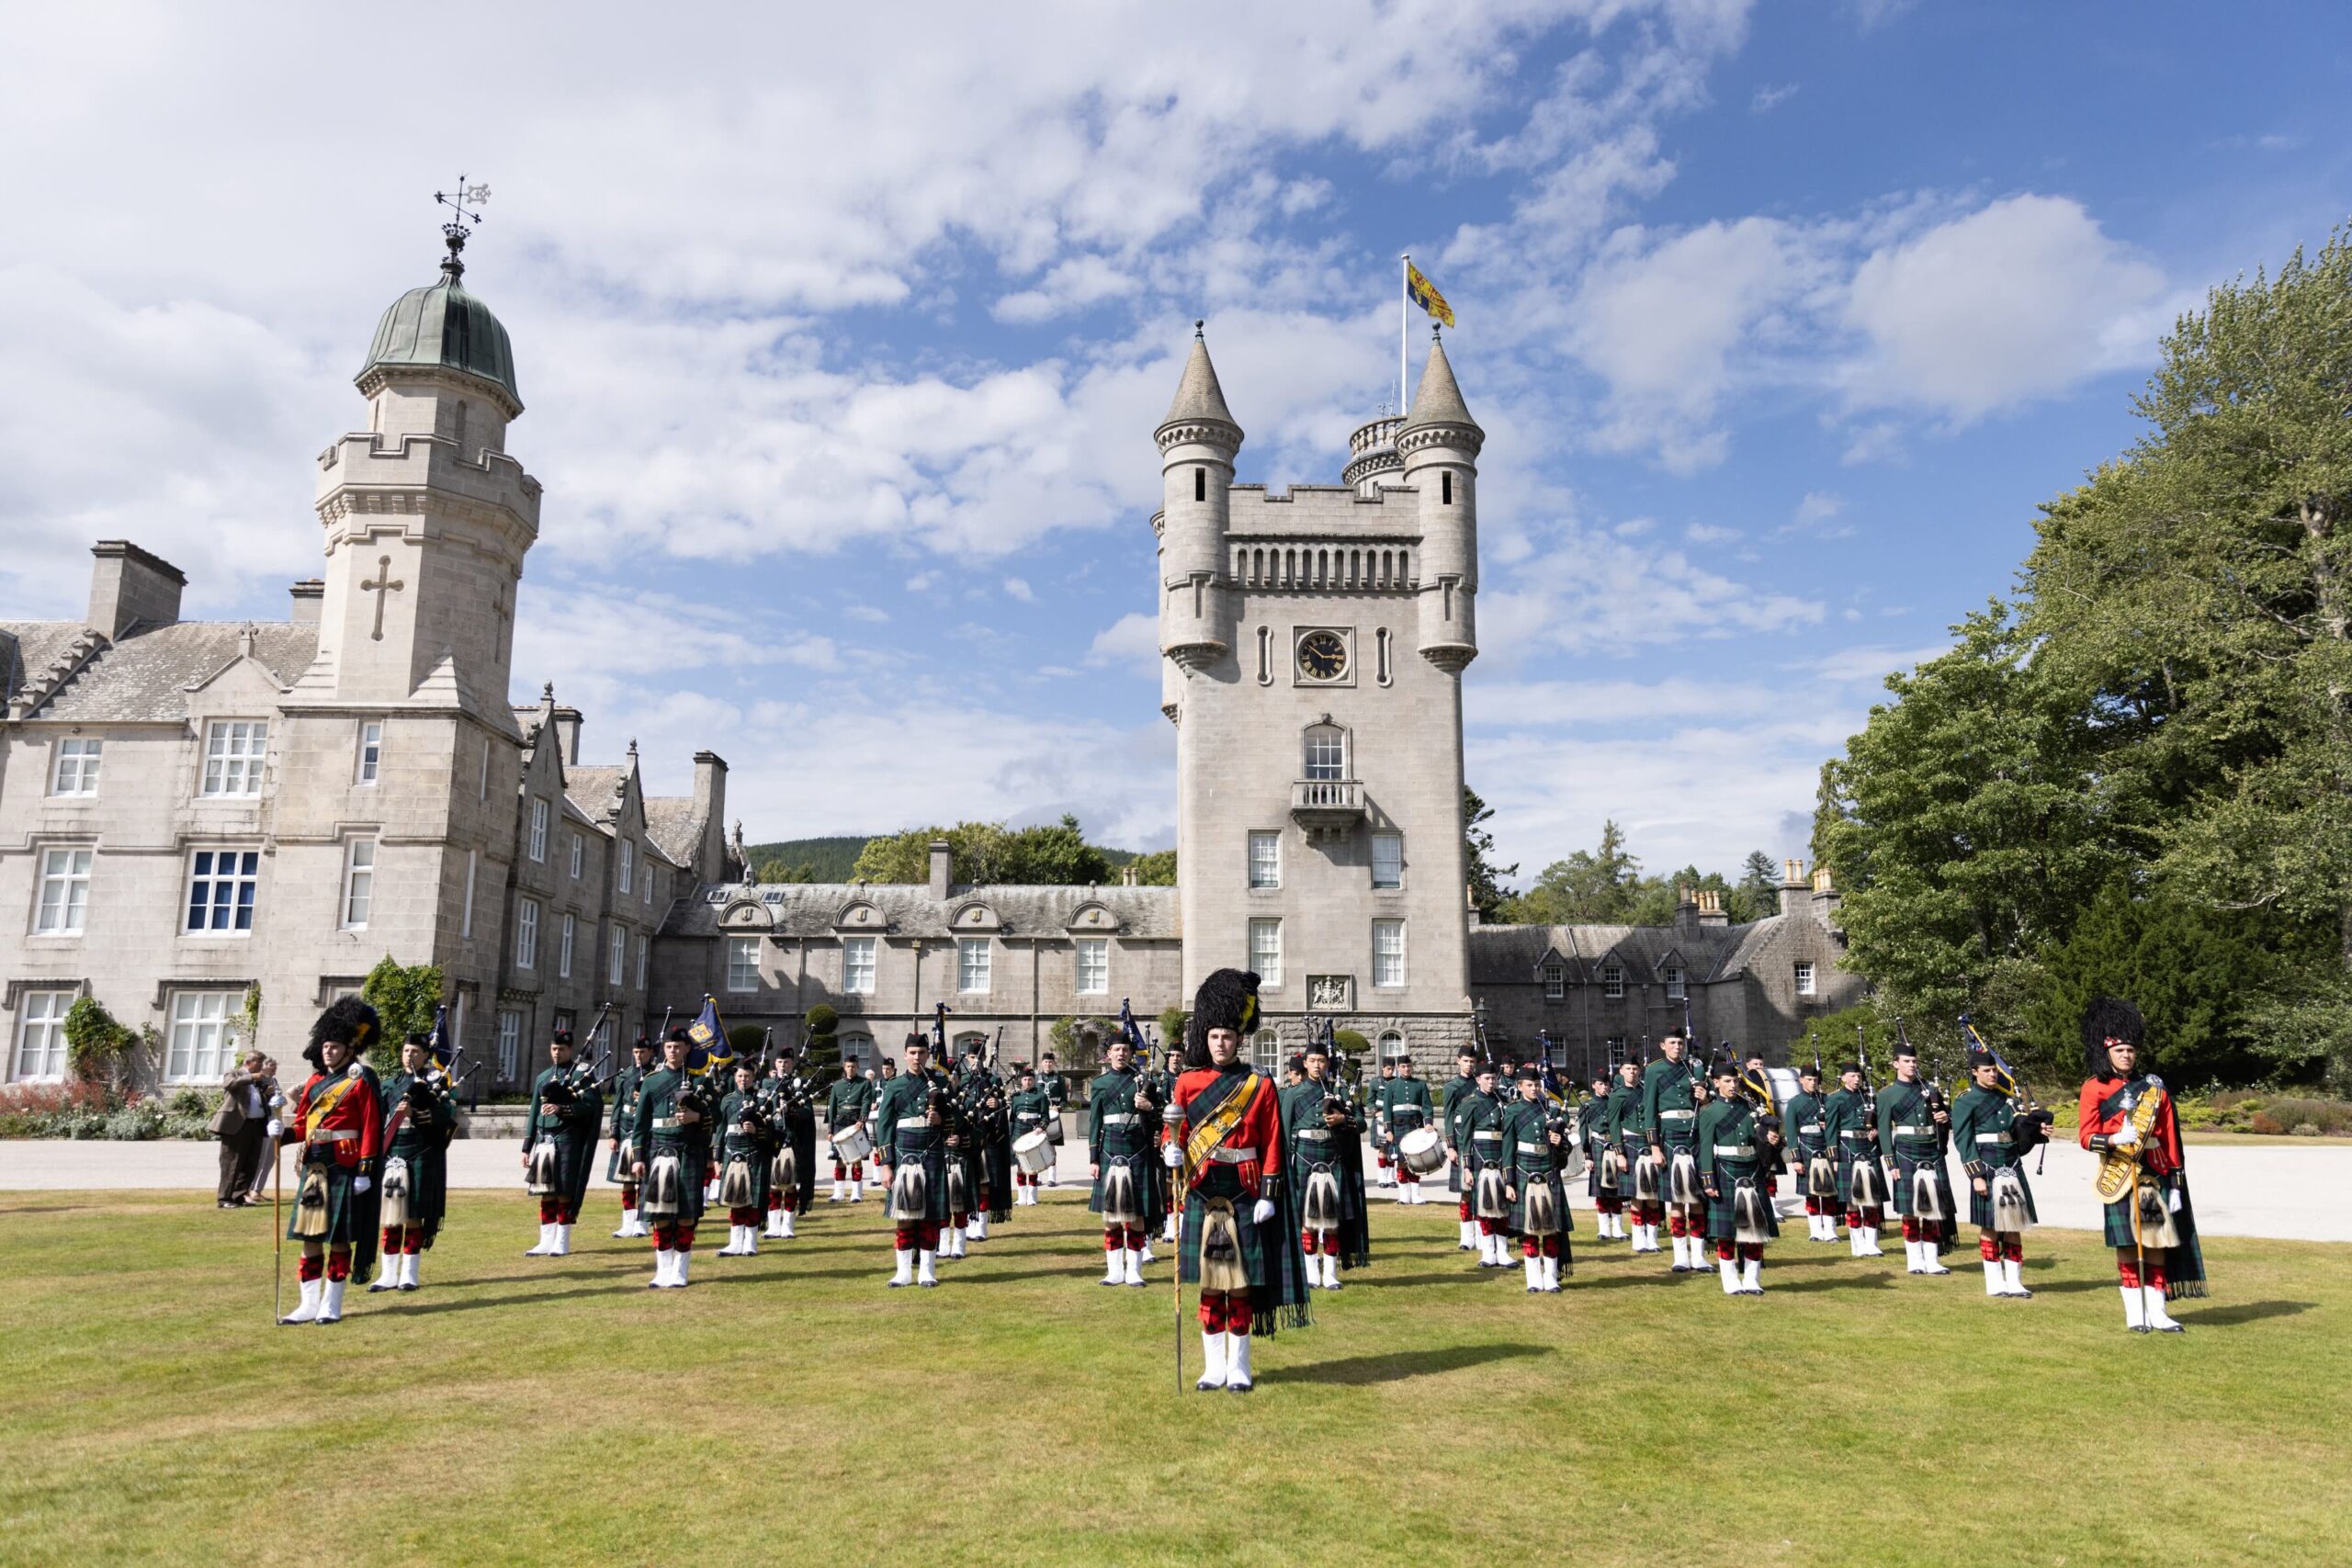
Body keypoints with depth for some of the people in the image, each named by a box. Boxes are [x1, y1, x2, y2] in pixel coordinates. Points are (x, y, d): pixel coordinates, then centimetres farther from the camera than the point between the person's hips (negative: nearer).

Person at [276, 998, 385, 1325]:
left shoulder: (361, 1081, -6)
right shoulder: (314, 1081, 13)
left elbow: (371, 1128, -10)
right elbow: (302, 1124, 15)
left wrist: (365, 1170, -15)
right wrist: (283, 1131, -8)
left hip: (344, 1168, -6)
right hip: (314, 1166, 6)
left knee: (339, 1237, 1)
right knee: (308, 1236, 8)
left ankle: (332, 1305, 10)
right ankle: (310, 1304, 16)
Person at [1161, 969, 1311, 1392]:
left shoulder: (1259, 1086, -1)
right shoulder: (1188, 1082, 4)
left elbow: (1272, 1145, -1)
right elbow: (1177, 1132, 6)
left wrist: (1269, 1196, -6)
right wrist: (1173, 1153, -17)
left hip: (1243, 1196, -2)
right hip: (1203, 1195, 2)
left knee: (1240, 1282, 4)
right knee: (1209, 1282, 7)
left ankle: (1239, 1368, 16)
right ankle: (1214, 1367, 17)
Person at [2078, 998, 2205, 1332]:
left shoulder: (2154, 1087, 11)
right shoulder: (2095, 1088, 0)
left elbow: (2170, 1138, 11)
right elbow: (2087, 1136, -5)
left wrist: (2176, 1182, 7)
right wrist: (2114, 1140, -26)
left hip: (2156, 1175, 4)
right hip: (2121, 1175, -3)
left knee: (2159, 1243, 4)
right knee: (2128, 1245, 0)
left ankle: (2157, 1311, 11)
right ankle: (2135, 1313, 8)